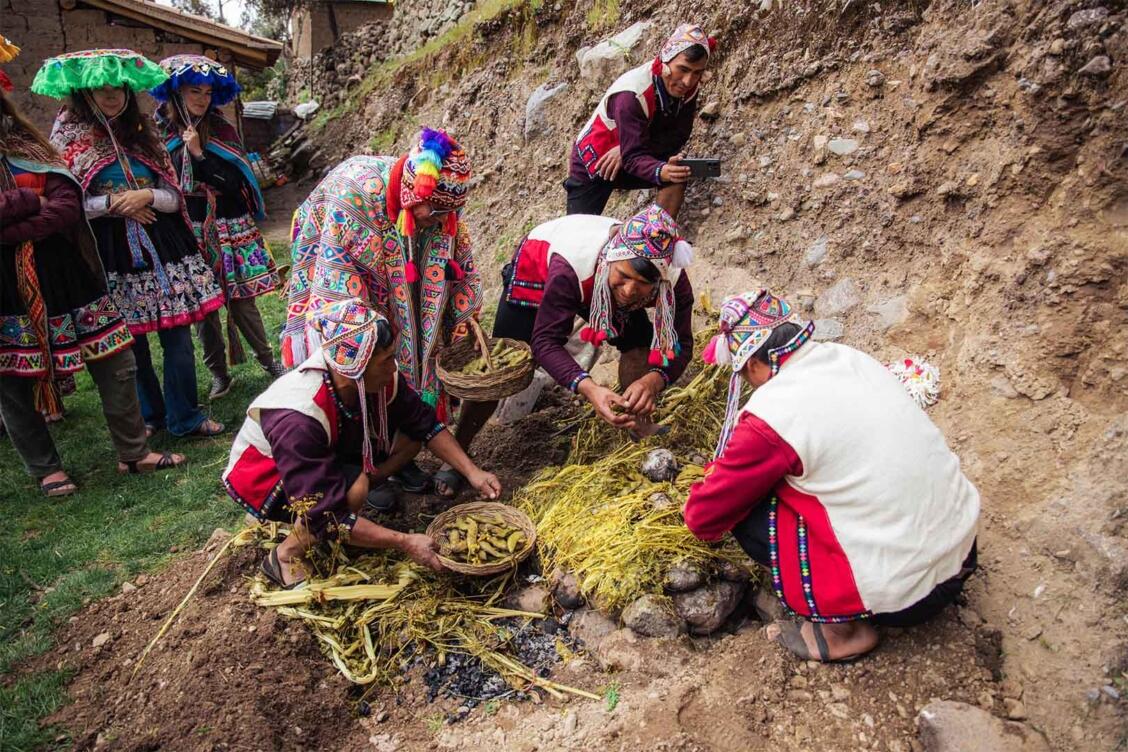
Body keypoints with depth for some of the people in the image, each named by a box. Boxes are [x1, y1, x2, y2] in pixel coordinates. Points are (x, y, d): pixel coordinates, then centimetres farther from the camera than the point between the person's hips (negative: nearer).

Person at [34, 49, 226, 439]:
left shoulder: (142, 132, 12)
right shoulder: (68, 133, 3)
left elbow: (174, 195, 8)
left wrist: (147, 195, -11)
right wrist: (112, 204, -13)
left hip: (160, 243, 2)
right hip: (110, 252, -2)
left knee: (177, 333, -1)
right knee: (130, 341, 7)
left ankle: (185, 417, 9)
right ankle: (149, 414, 24)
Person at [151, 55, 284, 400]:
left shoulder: (222, 131, 0)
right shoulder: (160, 135, 3)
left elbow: (233, 182, -10)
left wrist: (199, 154, -17)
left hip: (230, 230, -1)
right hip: (189, 234, 1)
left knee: (242, 301, 1)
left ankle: (268, 360, 17)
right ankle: (219, 373, 18)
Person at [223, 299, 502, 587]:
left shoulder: (377, 377, -22)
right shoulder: (297, 420, -39)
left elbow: (424, 423, -7)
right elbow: (324, 514, -37)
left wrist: (472, 471, -15)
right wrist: (404, 542, -35)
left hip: (331, 455, 6)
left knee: (411, 434, -8)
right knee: (354, 489, -35)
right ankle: (286, 555, -10)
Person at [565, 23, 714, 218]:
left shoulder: (685, 86, -13)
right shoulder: (632, 96, -32)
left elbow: (677, 136, -13)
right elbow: (633, 157, -34)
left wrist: (626, 148, -26)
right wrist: (661, 171, -56)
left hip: (625, 156, 5)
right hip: (593, 165, -5)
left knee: (677, 172, -22)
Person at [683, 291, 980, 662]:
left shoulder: (771, 416, -21)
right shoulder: (851, 357, 0)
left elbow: (705, 518, -9)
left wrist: (719, 472, 13)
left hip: (903, 592, -7)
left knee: (745, 510, -2)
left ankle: (843, 630, 7)